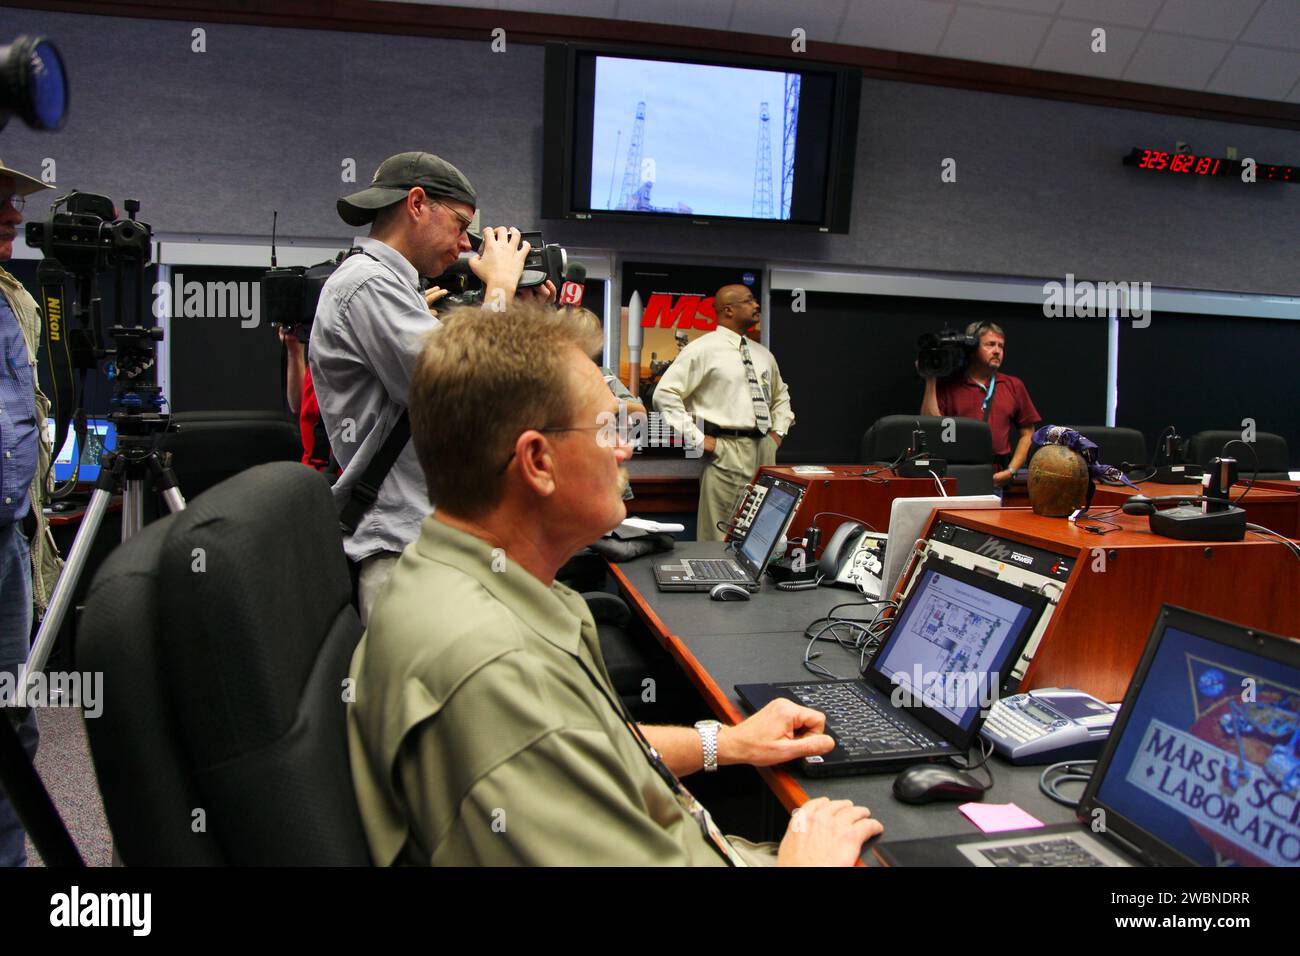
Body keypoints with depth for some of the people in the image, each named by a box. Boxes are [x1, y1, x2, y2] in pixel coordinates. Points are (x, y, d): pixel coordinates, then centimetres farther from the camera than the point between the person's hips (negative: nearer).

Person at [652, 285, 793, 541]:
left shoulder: (763, 354, 17)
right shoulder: (703, 349, -4)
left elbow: (781, 395, 32)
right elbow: (665, 393, -10)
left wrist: (779, 431, 16)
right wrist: (697, 439, -12)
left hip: (766, 450, 7)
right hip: (728, 451, -7)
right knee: (723, 538, -5)